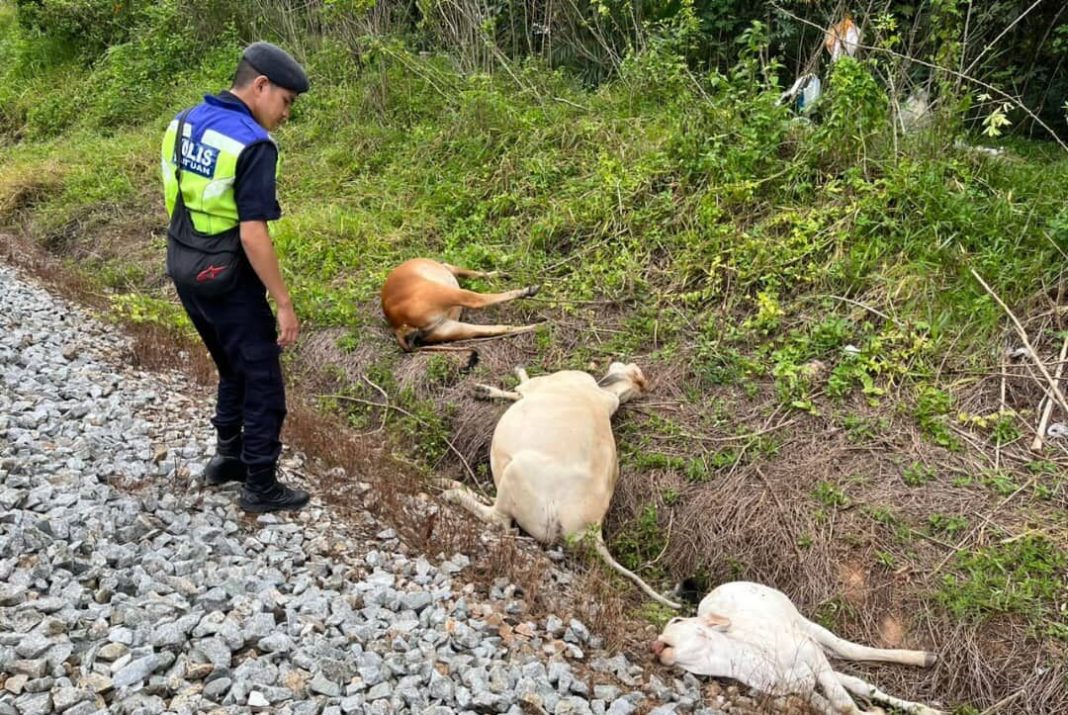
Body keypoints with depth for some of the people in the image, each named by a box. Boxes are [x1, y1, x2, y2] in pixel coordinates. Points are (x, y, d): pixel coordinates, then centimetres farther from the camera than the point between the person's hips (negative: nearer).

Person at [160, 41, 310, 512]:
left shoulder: (184, 122, 6)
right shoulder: (253, 144, -21)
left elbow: (176, 202, 13)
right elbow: (252, 235, -25)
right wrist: (284, 304, -19)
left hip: (186, 274, 9)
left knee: (233, 370, 25)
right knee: (263, 384, 6)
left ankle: (227, 457, 38)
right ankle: (261, 488, 17)